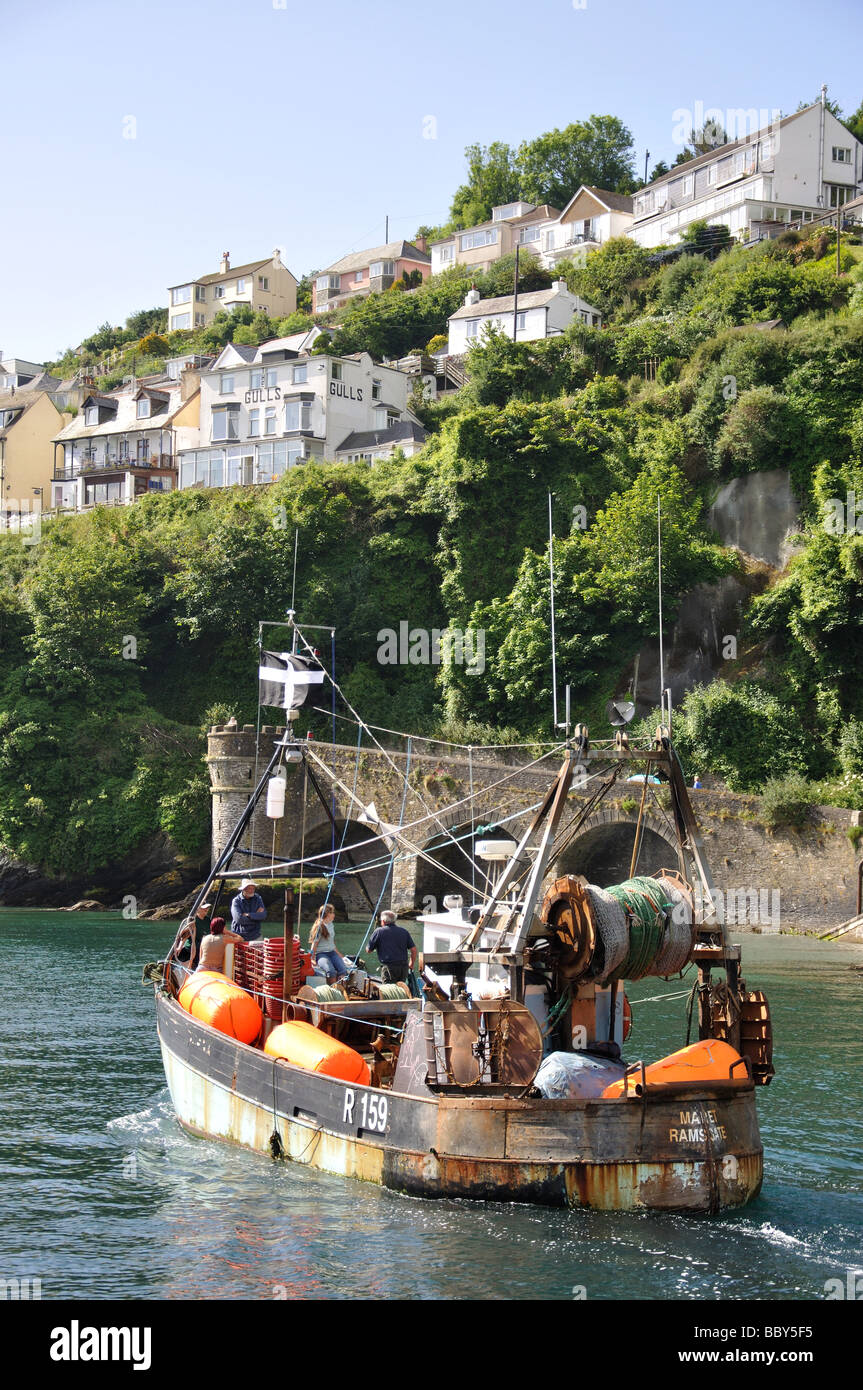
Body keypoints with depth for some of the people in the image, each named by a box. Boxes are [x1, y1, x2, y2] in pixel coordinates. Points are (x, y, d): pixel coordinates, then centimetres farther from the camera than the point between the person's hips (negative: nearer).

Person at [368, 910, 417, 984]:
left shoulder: (378, 932, 1)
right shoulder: (404, 931, 11)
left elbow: (369, 950, 6)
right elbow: (413, 950, 9)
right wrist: (411, 965, 21)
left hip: (388, 967, -4)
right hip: (404, 966, 4)